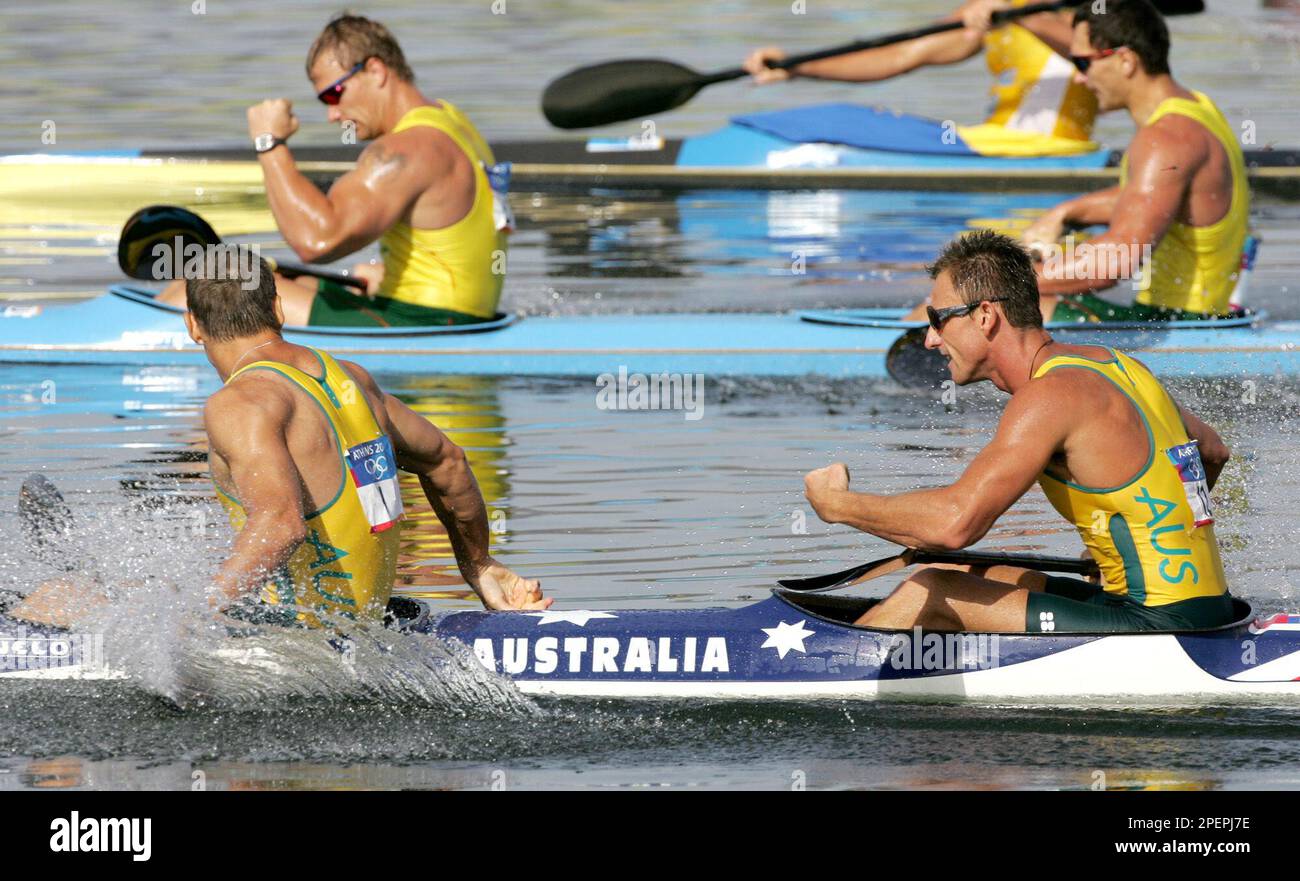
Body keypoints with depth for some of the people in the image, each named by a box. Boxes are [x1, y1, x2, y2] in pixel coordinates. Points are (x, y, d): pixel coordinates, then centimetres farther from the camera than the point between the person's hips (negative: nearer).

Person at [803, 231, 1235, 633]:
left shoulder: (1048, 397, -17)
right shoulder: (1116, 366, 12)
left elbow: (955, 522, -27)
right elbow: (1213, 451, 28)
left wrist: (835, 504, -11)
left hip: (1164, 625, -10)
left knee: (933, 594, -5)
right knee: (951, 577, 15)